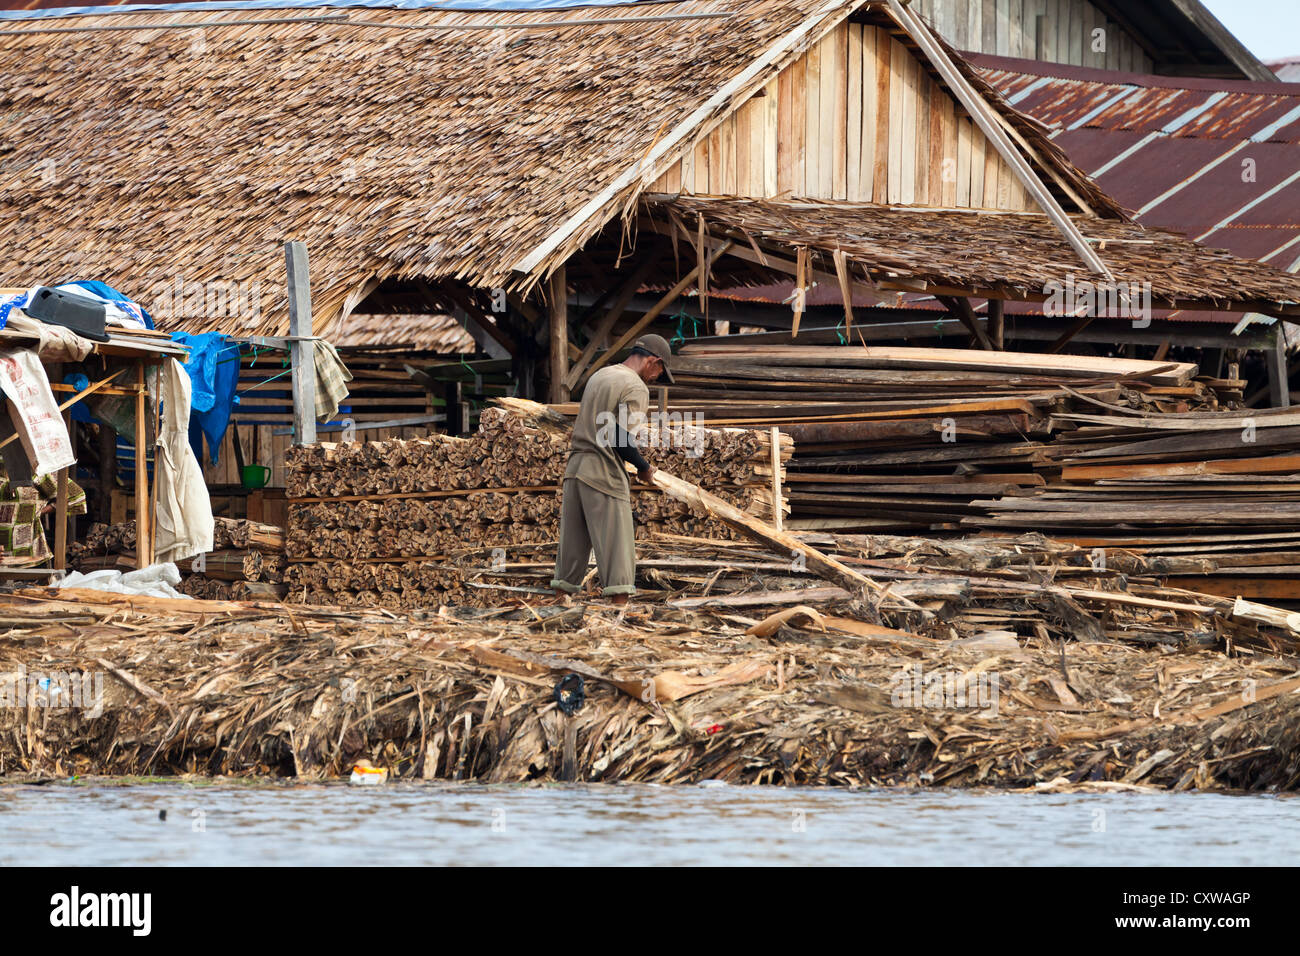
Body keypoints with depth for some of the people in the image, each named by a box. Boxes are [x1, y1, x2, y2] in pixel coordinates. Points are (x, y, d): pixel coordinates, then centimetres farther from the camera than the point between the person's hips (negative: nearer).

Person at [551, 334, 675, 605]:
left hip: (575, 468, 8)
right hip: (604, 474, -8)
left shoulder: (598, 376, 17)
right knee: (616, 545, -6)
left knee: (572, 547, 11)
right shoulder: (636, 388, -9)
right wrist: (645, 468, -3)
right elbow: (622, 438, -17)